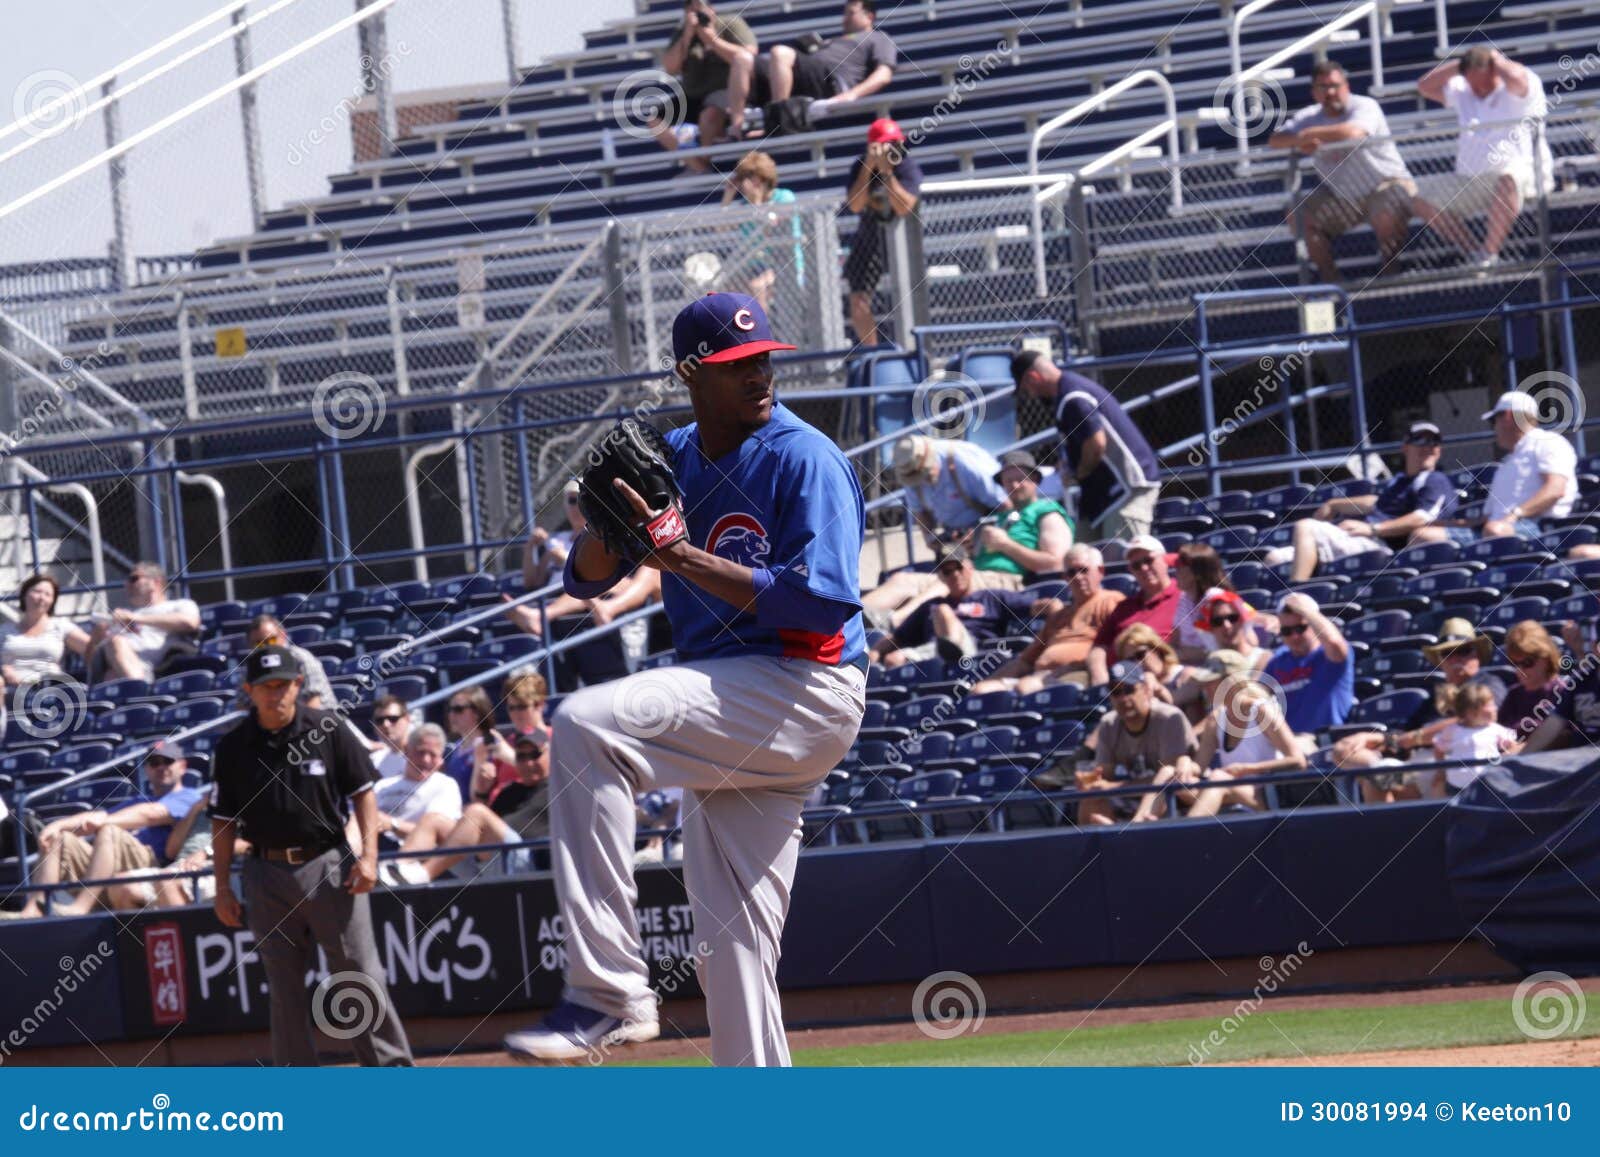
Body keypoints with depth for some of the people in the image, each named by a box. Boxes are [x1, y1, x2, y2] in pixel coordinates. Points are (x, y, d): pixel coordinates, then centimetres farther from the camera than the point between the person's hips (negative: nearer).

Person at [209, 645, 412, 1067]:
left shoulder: (330, 730, -3)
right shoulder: (232, 747, 1)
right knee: (285, 987, 6)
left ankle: (392, 1066, 5)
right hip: (268, 874, 2)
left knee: (360, 972, -2)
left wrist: (369, 855, -7)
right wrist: (222, 887, 4)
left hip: (329, 865, -2)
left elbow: (363, 792, 3)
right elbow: (223, 821, 7)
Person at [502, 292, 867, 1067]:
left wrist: (683, 556, -20)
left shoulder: (805, 459, -9)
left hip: (807, 689, -8)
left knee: (587, 724, -26)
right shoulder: (671, 460, 11)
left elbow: (826, 602, -20)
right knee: (729, 945, 8)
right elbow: (586, 580, 11)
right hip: (732, 715, 8)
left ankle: (609, 992, -28)